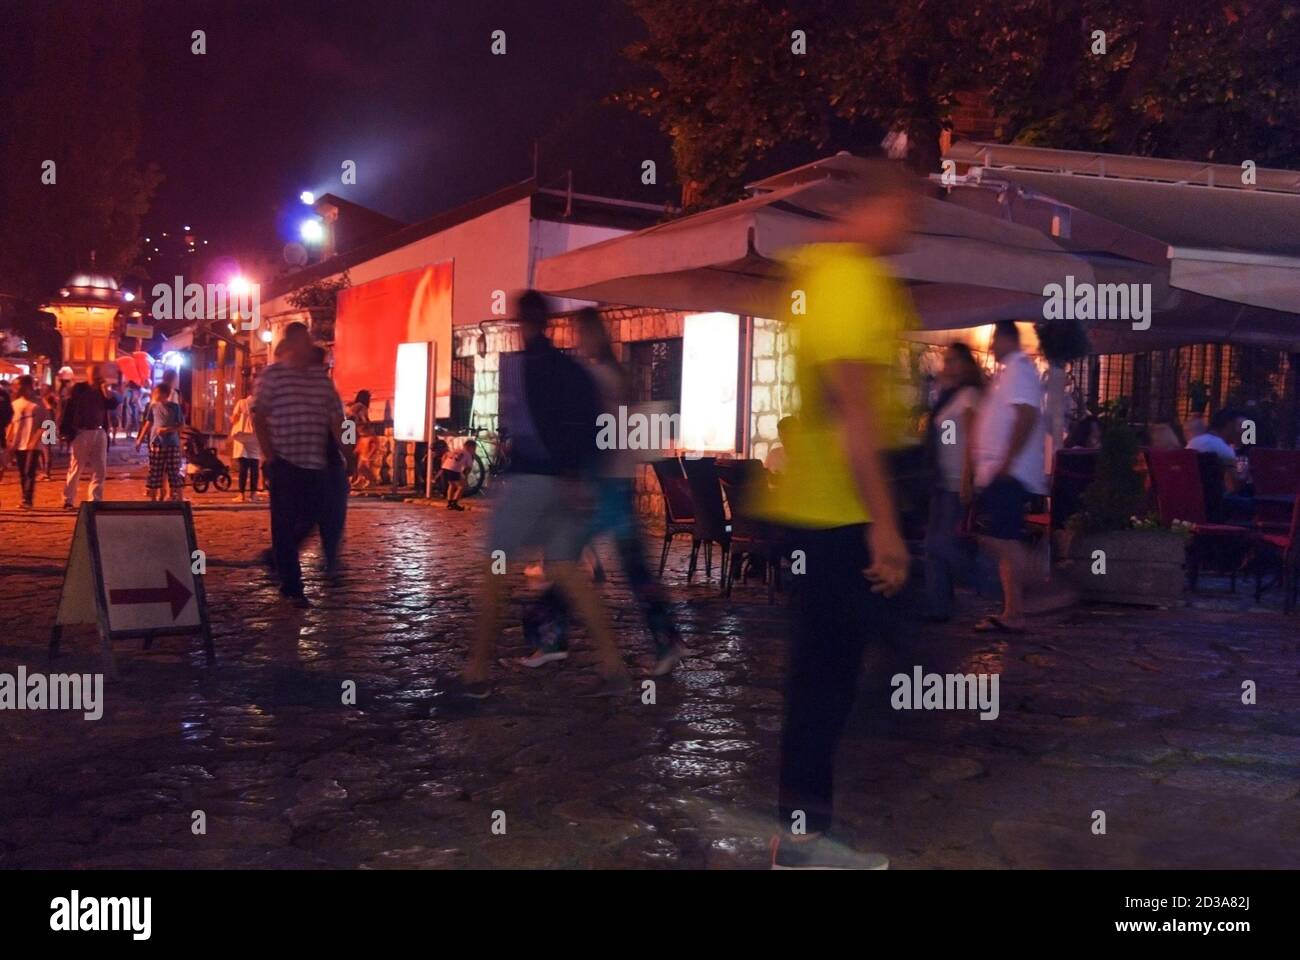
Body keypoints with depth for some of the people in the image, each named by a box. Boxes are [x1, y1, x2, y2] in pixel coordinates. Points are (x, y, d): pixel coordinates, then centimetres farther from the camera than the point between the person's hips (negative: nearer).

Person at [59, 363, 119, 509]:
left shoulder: (103, 391, 9)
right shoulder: (78, 389, -3)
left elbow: (113, 404, -6)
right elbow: (68, 409, -4)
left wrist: (105, 390, -13)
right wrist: (65, 431, -10)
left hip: (99, 433, 4)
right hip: (81, 433, -4)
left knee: (100, 469, 2)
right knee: (76, 468, 1)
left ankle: (95, 501, 9)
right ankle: (68, 500, 7)